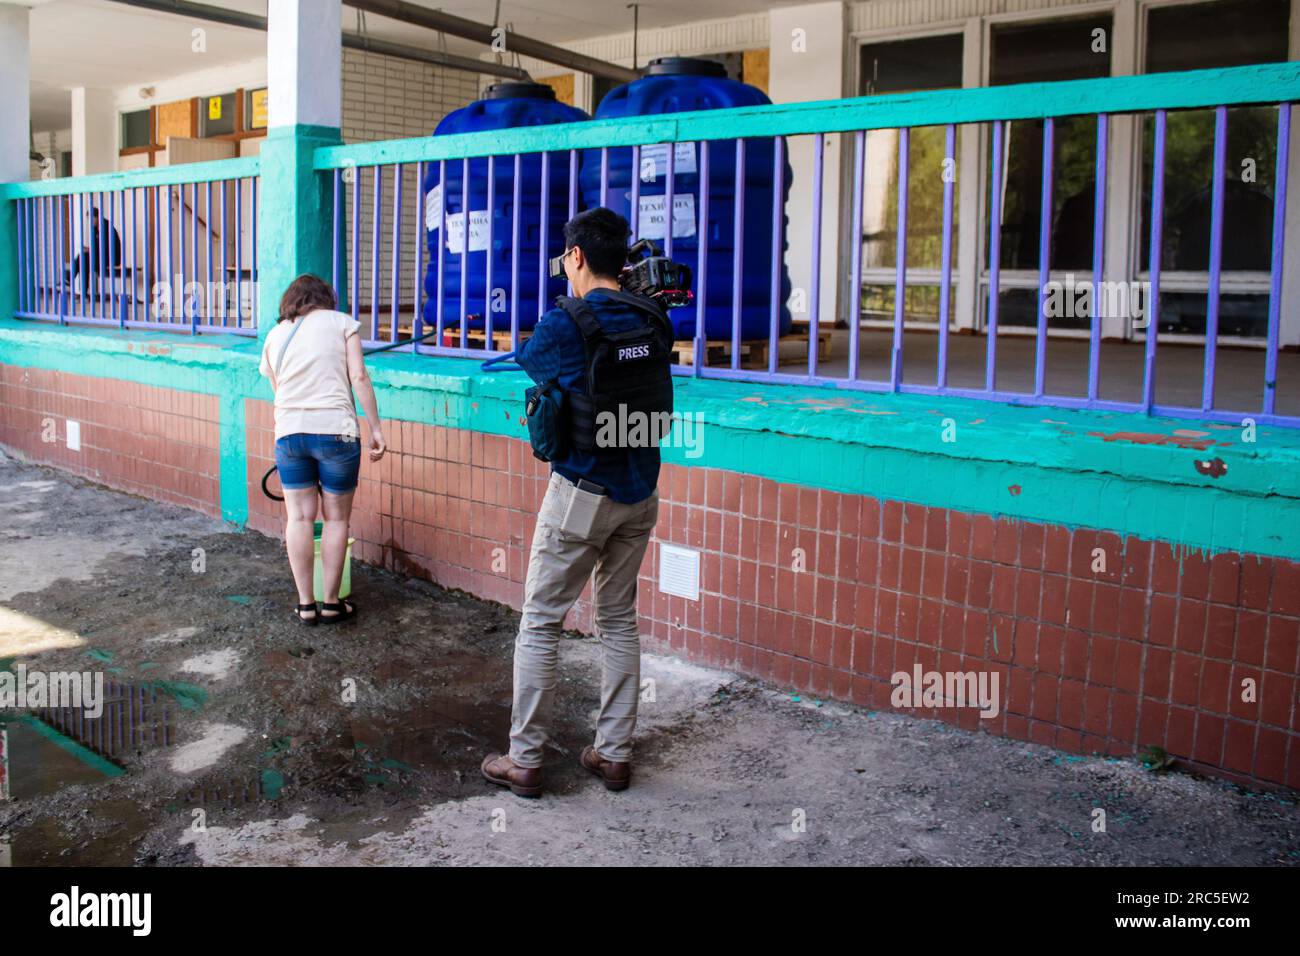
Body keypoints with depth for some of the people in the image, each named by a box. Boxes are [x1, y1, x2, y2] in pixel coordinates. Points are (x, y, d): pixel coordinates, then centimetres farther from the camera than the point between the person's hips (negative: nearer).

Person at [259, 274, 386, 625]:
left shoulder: (275, 336, 17)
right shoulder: (341, 322, 7)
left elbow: (279, 390, 16)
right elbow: (358, 377, -4)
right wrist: (375, 427, -3)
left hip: (288, 433, 3)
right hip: (335, 430, -3)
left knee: (299, 517, 7)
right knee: (336, 518, 6)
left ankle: (306, 605, 11)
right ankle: (331, 603, 12)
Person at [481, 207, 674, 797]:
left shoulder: (565, 324, -14)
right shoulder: (653, 322, 2)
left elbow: (529, 359, 6)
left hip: (582, 494, -6)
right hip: (640, 492, 6)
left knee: (540, 622, 5)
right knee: (619, 620, 15)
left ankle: (523, 760, 11)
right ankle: (614, 754, 21)